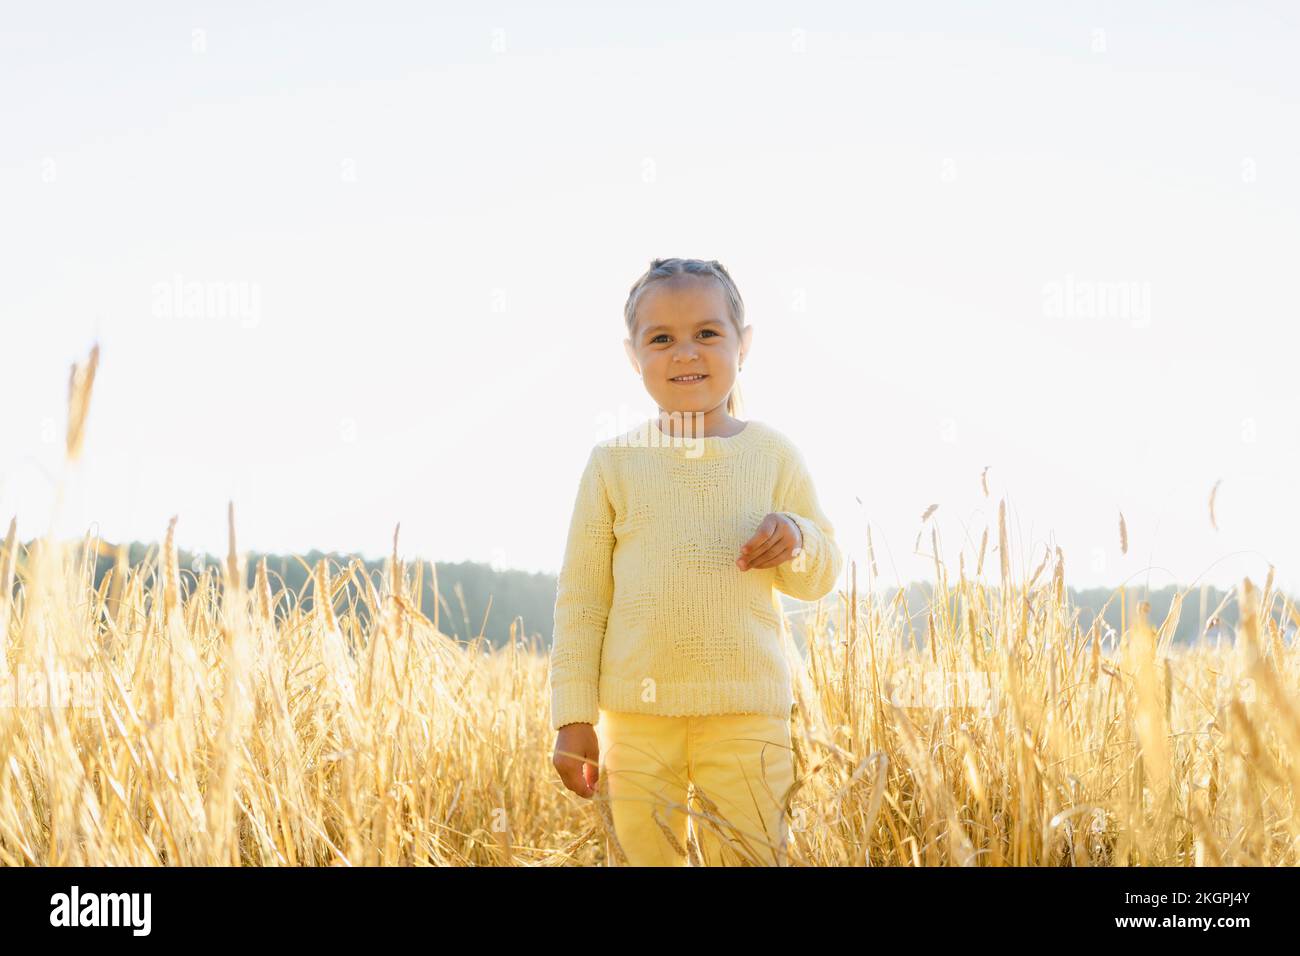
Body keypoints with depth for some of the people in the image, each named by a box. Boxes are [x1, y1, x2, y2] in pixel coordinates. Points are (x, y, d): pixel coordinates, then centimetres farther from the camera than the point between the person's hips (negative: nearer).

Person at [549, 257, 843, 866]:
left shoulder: (772, 454, 4)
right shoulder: (614, 461, 2)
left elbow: (819, 580, 10)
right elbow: (580, 595, 5)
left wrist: (796, 540, -14)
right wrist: (574, 717, 1)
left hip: (747, 714, 0)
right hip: (637, 712, 0)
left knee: (747, 856, 1)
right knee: (640, 854, 6)